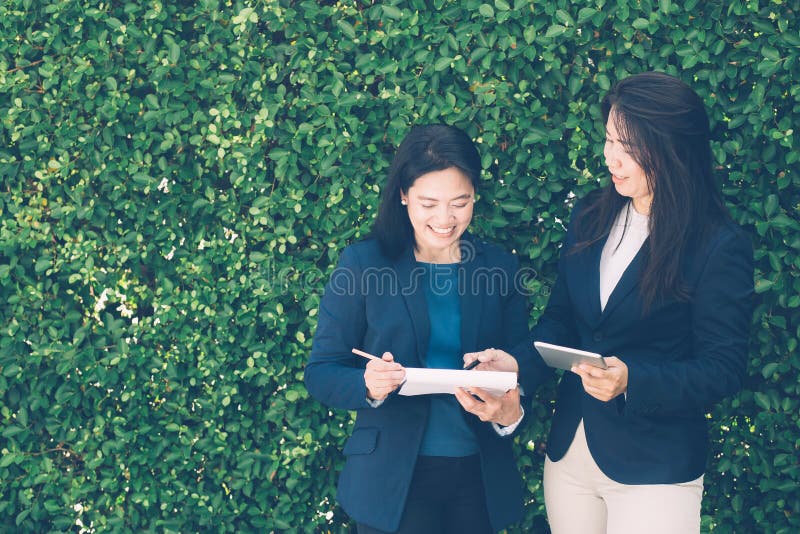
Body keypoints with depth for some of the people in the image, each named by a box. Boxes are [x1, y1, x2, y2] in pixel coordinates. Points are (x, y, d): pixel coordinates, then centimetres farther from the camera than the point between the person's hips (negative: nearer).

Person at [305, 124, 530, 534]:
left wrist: (509, 414, -18)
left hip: (481, 480, 3)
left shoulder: (500, 267, 2)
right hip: (391, 482, -2)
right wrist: (367, 386, -25)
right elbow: (321, 372, -4)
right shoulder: (362, 263, -5)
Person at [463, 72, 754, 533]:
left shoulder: (721, 246, -13)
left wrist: (632, 382, -28)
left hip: (654, 470, -5)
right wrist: (519, 365, -9)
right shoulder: (590, 217, 4)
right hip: (568, 455, 5)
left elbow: (723, 368, -14)